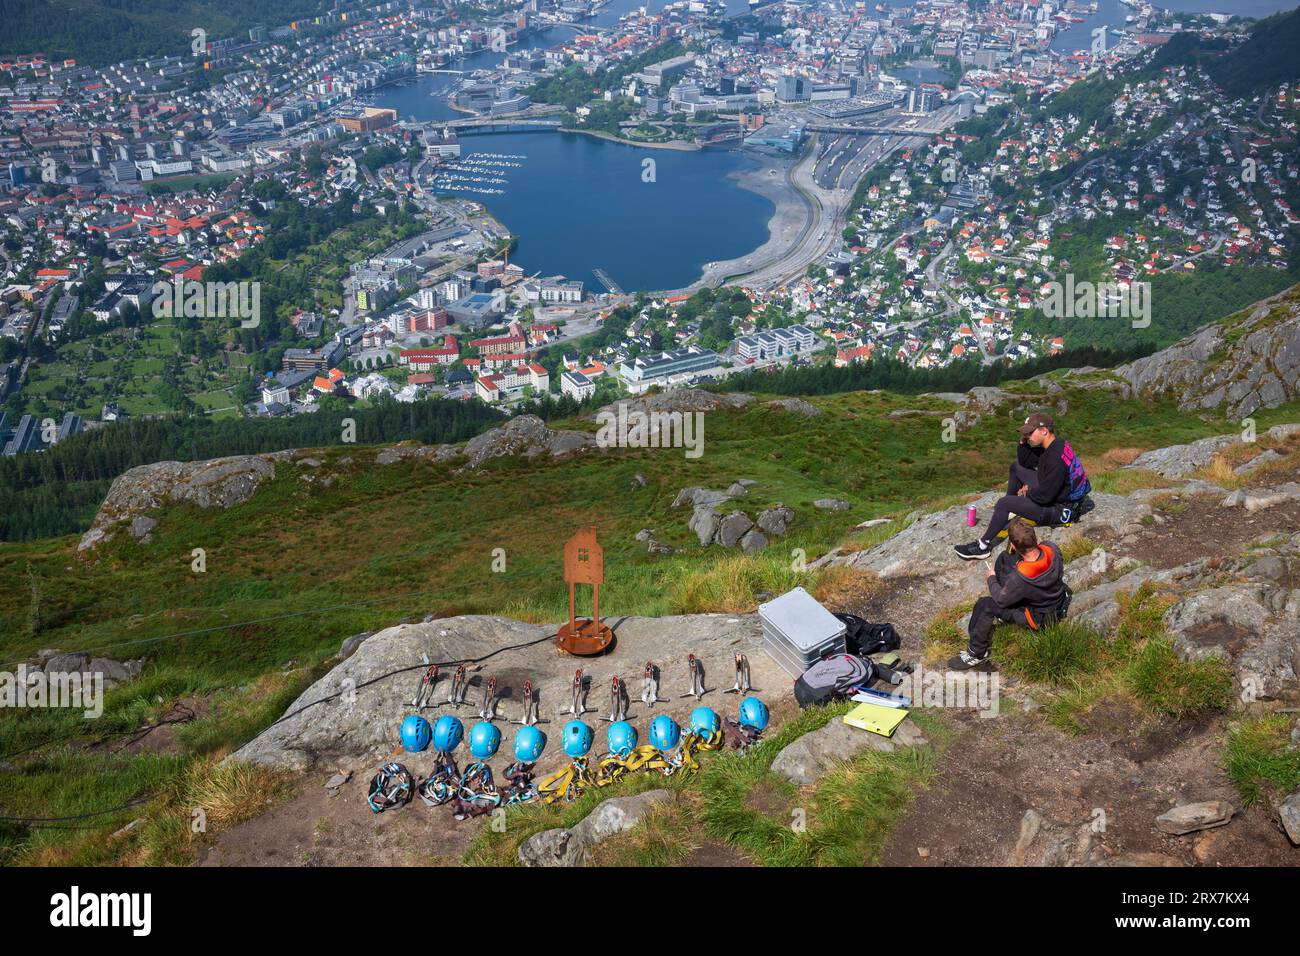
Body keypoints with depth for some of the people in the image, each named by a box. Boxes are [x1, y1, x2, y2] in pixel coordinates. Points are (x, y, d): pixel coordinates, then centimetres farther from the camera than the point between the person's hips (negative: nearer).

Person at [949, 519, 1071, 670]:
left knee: (985, 605, -11)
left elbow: (1001, 599, -16)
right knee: (1004, 558, 10)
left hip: (1042, 617, -7)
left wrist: (991, 579, -1)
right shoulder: (1051, 548, -25)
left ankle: (977, 654, 8)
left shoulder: (1020, 578, -40)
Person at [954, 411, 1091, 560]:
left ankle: (983, 546, -7)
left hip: (1059, 508, -11)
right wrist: (1023, 442, -7)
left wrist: (1027, 491, -10)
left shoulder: (1056, 459, -33)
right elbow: (1025, 462, 11)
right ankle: (1009, 510, 29)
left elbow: (1044, 496, -30)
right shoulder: (1054, 443, -1)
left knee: (1004, 503, -18)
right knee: (1016, 467, 19)